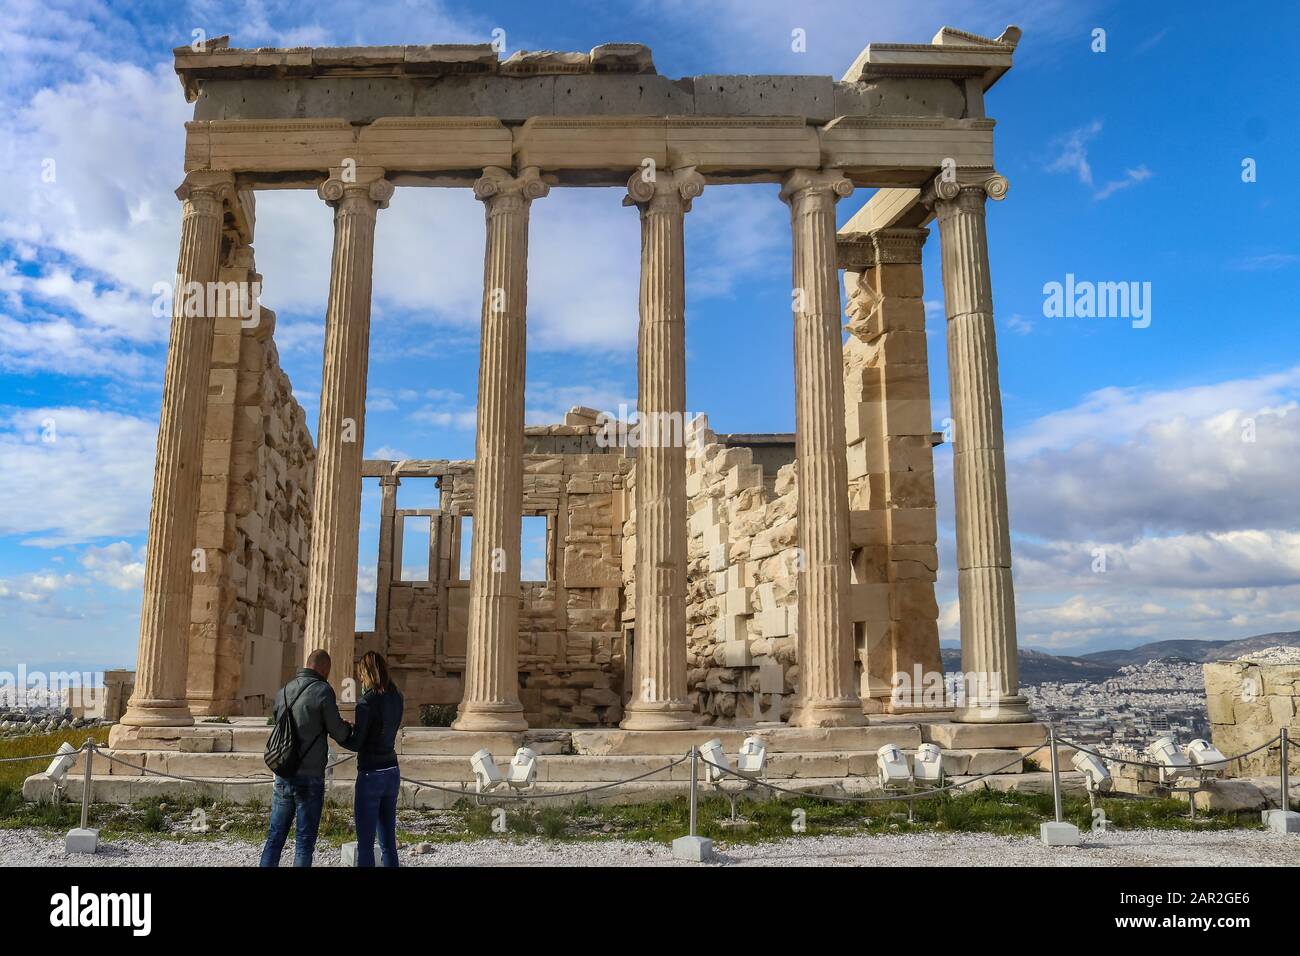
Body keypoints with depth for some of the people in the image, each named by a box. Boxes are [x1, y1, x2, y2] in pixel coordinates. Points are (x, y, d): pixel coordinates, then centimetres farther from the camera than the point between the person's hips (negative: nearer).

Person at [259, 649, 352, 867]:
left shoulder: (283, 692, 8)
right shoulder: (322, 690, -10)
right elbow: (339, 733, -7)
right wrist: (349, 727, 16)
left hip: (282, 774, 5)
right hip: (310, 776, -5)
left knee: (275, 835, 12)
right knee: (305, 839, 3)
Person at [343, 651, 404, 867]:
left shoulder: (367, 701, -15)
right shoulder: (396, 698, 5)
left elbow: (355, 744, -12)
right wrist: (352, 728, 11)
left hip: (371, 774, -6)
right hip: (392, 772, 7)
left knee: (365, 843, 1)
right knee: (388, 842, 12)